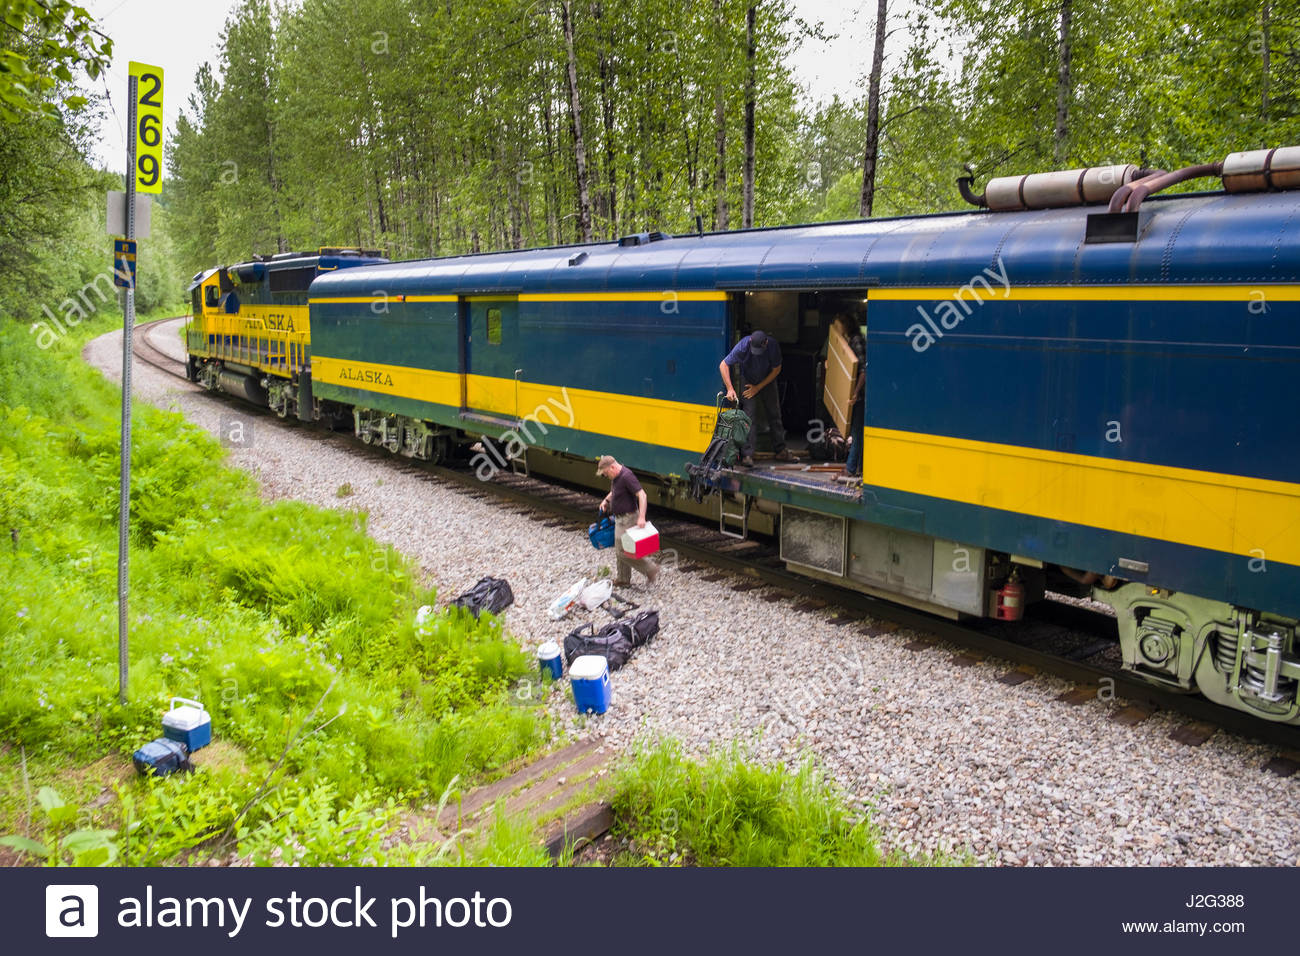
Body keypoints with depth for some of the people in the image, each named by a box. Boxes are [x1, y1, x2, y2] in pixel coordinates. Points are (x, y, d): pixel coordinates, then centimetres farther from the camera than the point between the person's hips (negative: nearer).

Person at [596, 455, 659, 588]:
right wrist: (606, 500, 11)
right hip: (620, 518, 10)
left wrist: (641, 517, -38)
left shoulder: (626, 476, -24)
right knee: (621, 549, 17)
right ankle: (623, 579, 28)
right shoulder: (616, 477, 6)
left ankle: (651, 568, 0)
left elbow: (642, 495, -31)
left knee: (623, 551, -9)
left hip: (628, 518, -10)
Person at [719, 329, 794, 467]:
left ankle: (781, 451, 16)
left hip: (767, 381, 2)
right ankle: (747, 455, -13)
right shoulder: (743, 346, -30)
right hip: (748, 381, -2)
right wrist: (730, 388, -32)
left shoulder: (773, 346, -26)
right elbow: (723, 365, -24)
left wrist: (758, 387, -13)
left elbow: (776, 369, -11)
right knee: (747, 415, -13)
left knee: (774, 414, 5)